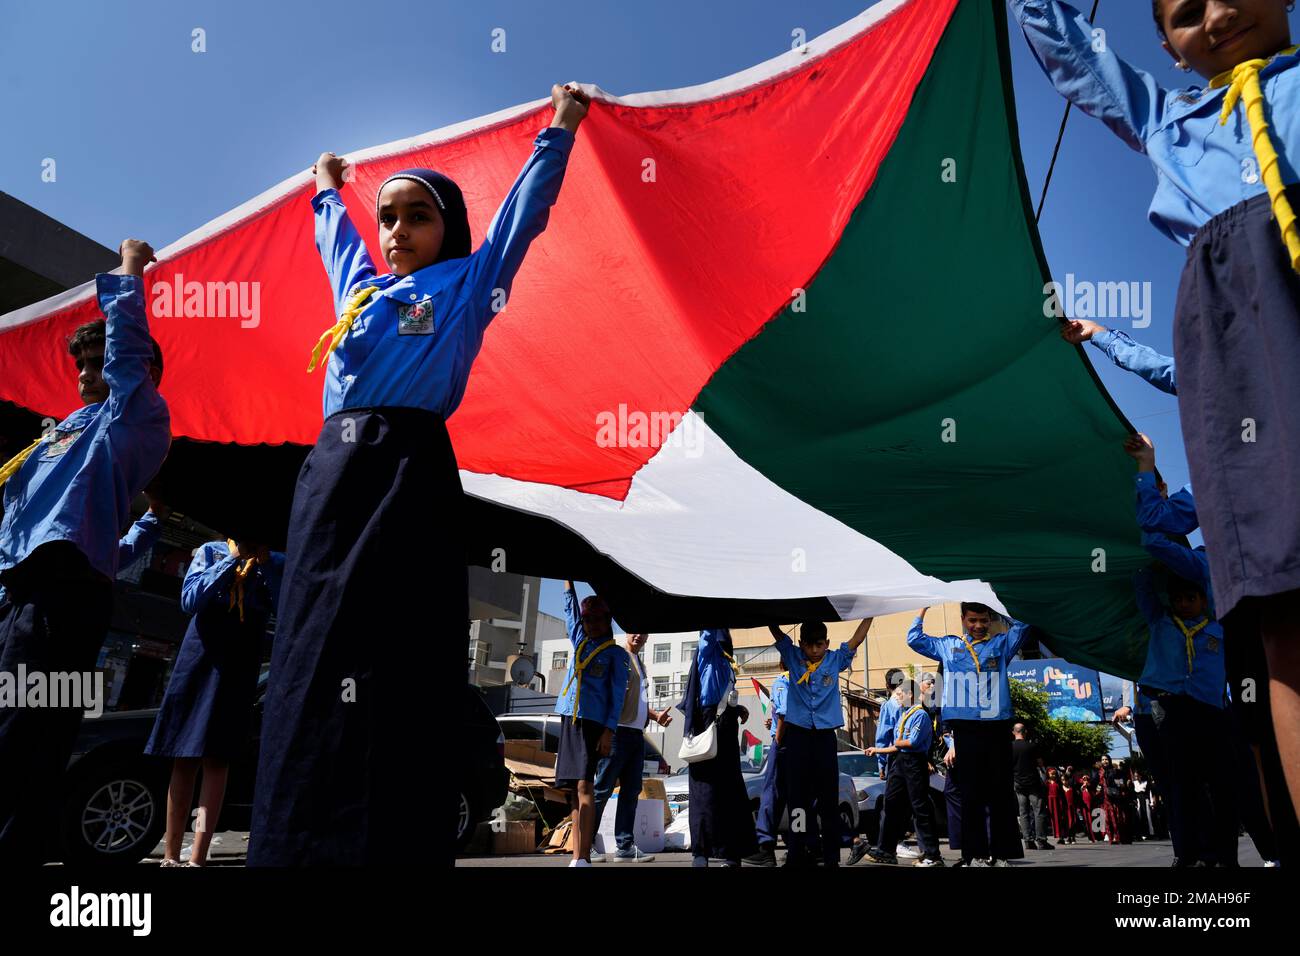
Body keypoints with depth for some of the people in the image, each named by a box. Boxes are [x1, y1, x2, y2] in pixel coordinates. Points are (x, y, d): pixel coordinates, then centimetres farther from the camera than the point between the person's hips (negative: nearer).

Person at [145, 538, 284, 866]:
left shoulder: (275, 563, 7)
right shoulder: (212, 551, 8)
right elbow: (189, 600, -5)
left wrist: (265, 564, -12)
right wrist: (233, 559, -9)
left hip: (239, 668, -1)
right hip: (200, 658, 1)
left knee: (216, 759, -5)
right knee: (183, 760, 4)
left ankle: (197, 859, -5)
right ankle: (170, 857, 11)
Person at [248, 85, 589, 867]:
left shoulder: (466, 285, 13)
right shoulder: (360, 290, 26)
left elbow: (526, 211, 16)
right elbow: (333, 238, 46)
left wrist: (560, 130, 23)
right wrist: (328, 190, 60)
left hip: (411, 475, -5)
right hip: (329, 475, 6)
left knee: (389, 676, -10)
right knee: (308, 664, 1)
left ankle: (387, 845, -7)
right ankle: (294, 845, 6)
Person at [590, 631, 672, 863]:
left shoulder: (639, 664, 22)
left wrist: (656, 716, 12)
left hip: (637, 734, 9)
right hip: (618, 731, -9)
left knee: (631, 791, 8)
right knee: (603, 788, -6)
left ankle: (625, 846, 12)